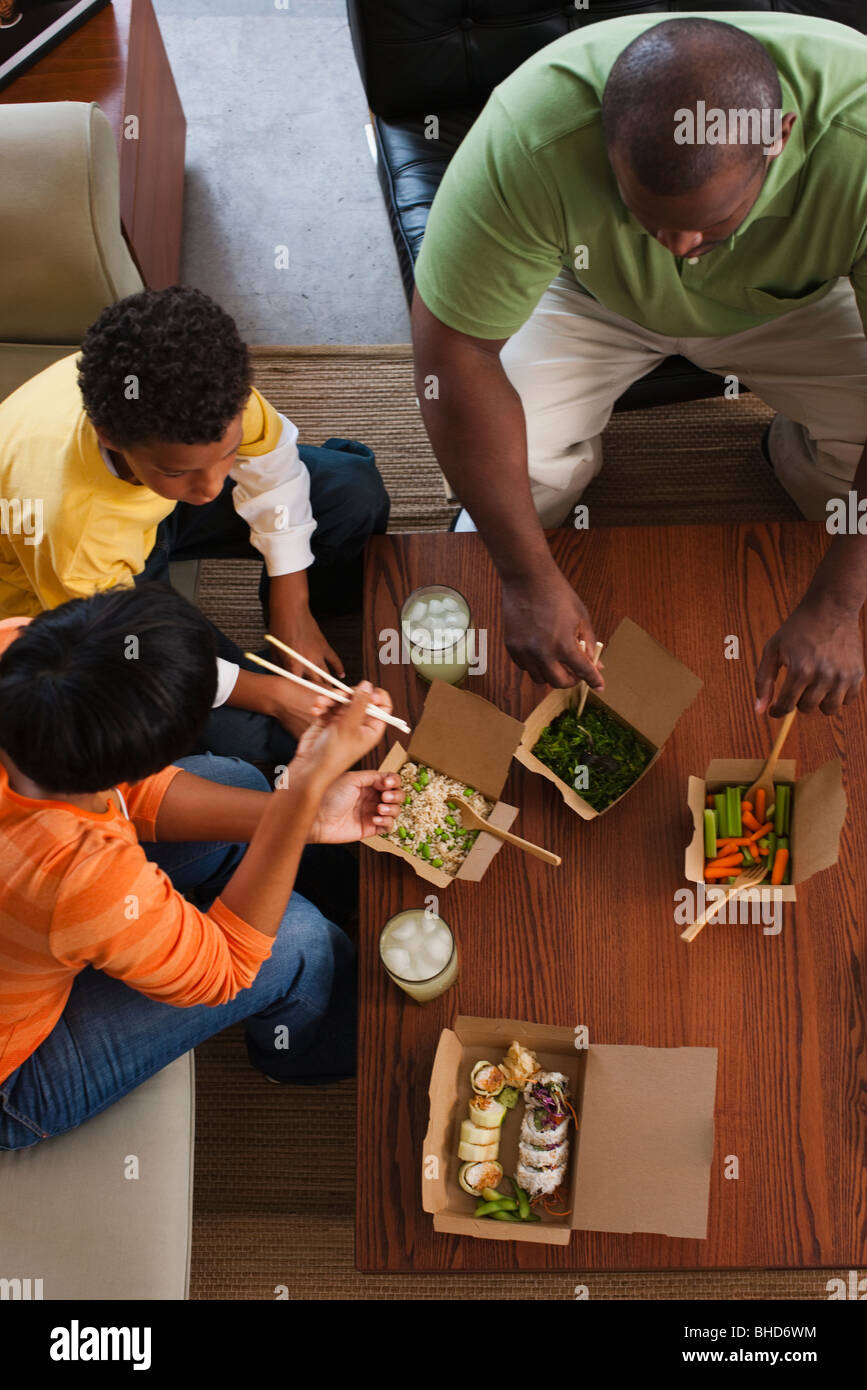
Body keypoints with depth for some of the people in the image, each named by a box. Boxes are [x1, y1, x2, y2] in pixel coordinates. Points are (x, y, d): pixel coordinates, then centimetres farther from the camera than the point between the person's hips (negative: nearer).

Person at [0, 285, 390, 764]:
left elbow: (270, 462, -11)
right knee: (263, 734, -21)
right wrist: (274, 695, -24)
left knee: (355, 491, -11)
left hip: (158, 508, 5)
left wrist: (290, 612, -8)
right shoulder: (62, 522, -44)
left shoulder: (205, 384, -33)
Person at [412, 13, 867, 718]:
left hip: (793, 299, 1)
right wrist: (530, 577, -30)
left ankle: (798, 447, 15)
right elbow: (453, 350, -31)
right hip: (592, 292, 0)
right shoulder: (529, 140, -39)